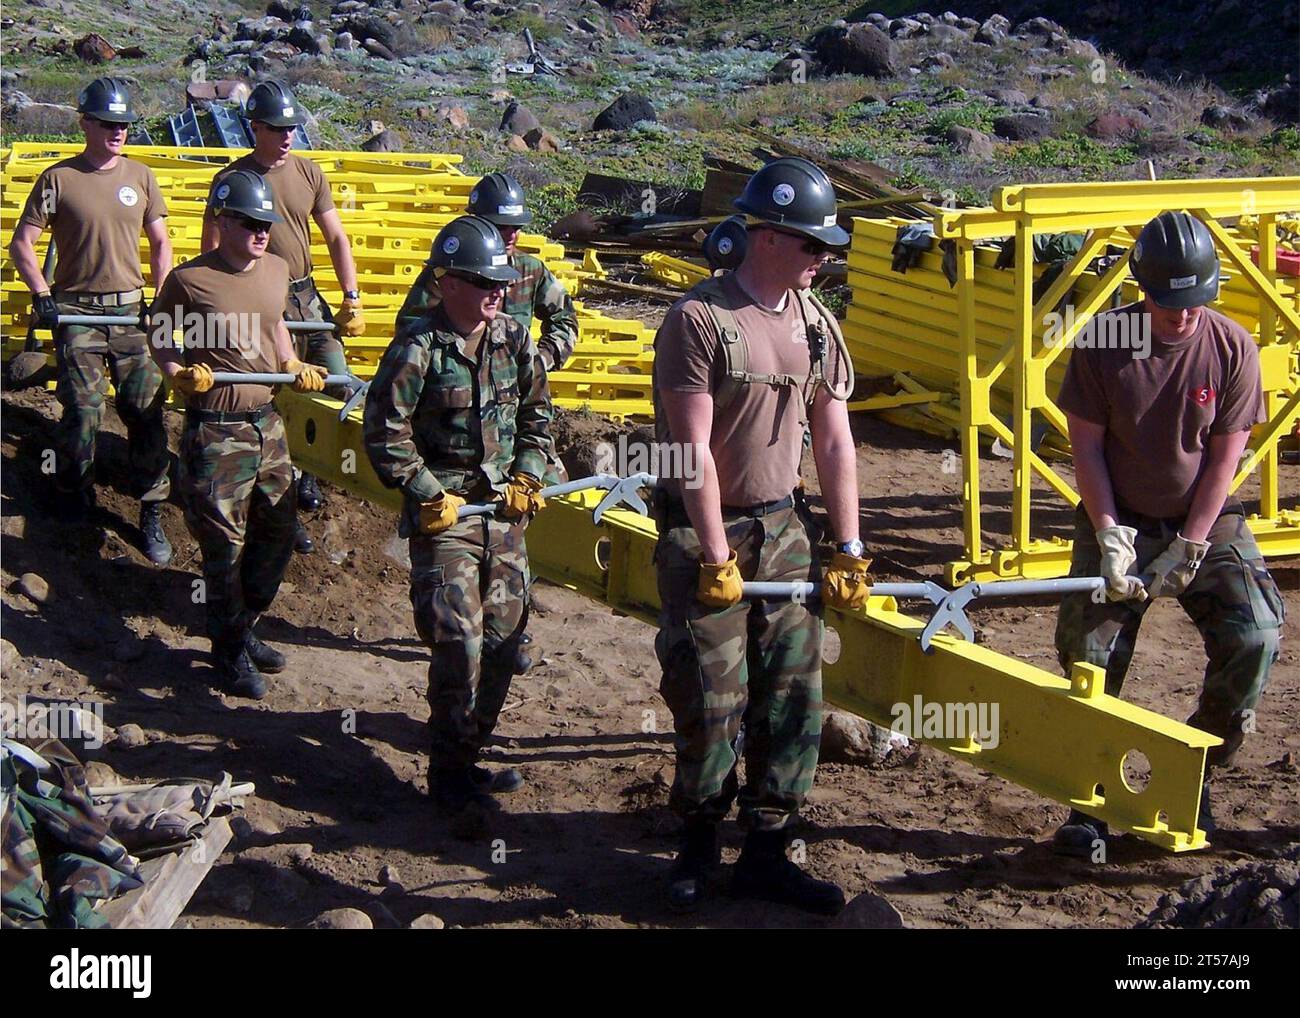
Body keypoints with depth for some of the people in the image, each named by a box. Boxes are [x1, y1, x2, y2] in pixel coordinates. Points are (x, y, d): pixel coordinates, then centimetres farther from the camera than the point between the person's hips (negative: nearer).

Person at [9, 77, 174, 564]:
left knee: (146, 411, 0)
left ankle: (152, 515, 9)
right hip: (77, 312, -2)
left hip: (131, 310, 2)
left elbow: (160, 244, 13)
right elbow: (22, 243, 0)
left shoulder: (140, 176, 6)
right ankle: (73, 498, 25)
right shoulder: (58, 178, -3)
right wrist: (43, 295, -10)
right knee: (83, 413, 0)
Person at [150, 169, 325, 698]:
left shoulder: (277, 269, 5)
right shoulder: (190, 279, -14)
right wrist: (179, 373, -19)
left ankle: (244, 629, 34)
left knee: (277, 534, 14)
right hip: (215, 431, -7)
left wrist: (292, 366, 10)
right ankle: (230, 652, 17)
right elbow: (161, 337, -2)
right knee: (225, 545, 1)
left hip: (267, 422, 7)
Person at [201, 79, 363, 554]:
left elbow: (335, 237, 10)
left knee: (339, 386, 0)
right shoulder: (232, 178, -7)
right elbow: (212, 251, -5)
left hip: (307, 295, 5)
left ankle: (308, 470, 25)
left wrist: (352, 297, 1)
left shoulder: (308, 172, 6)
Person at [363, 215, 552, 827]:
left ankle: (468, 753, 25)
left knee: (503, 640, 9)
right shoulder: (418, 347, -12)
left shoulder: (513, 340, 5)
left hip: (505, 512, 6)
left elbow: (536, 414, 17)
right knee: (459, 645, -10)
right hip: (443, 512, -6)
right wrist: (428, 495, -12)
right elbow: (384, 434, -10)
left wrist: (526, 478, 5)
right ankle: (449, 775, 3)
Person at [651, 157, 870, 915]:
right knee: (712, 698, -2)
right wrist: (717, 559, -17)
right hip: (703, 532, -6)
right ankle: (700, 842, 19)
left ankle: (765, 852, 14)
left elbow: (834, 443, 7)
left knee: (795, 693, 4)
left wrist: (849, 550, 4)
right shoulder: (700, 320, -14)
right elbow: (693, 450, -16)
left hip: (784, 525, 6)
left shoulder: (816, 325, 5)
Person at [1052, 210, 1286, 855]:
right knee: (1090, 650, -12)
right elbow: (1086, 447, -6)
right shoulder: (1104, 343, -11)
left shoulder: (1232, 349, -10)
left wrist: (1188, 551, -13)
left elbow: (1224, 458, -8)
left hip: (1206, 522, 0)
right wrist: (1110, 539, -15)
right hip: (1118, 519, 0)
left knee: (1254, 638, -18)